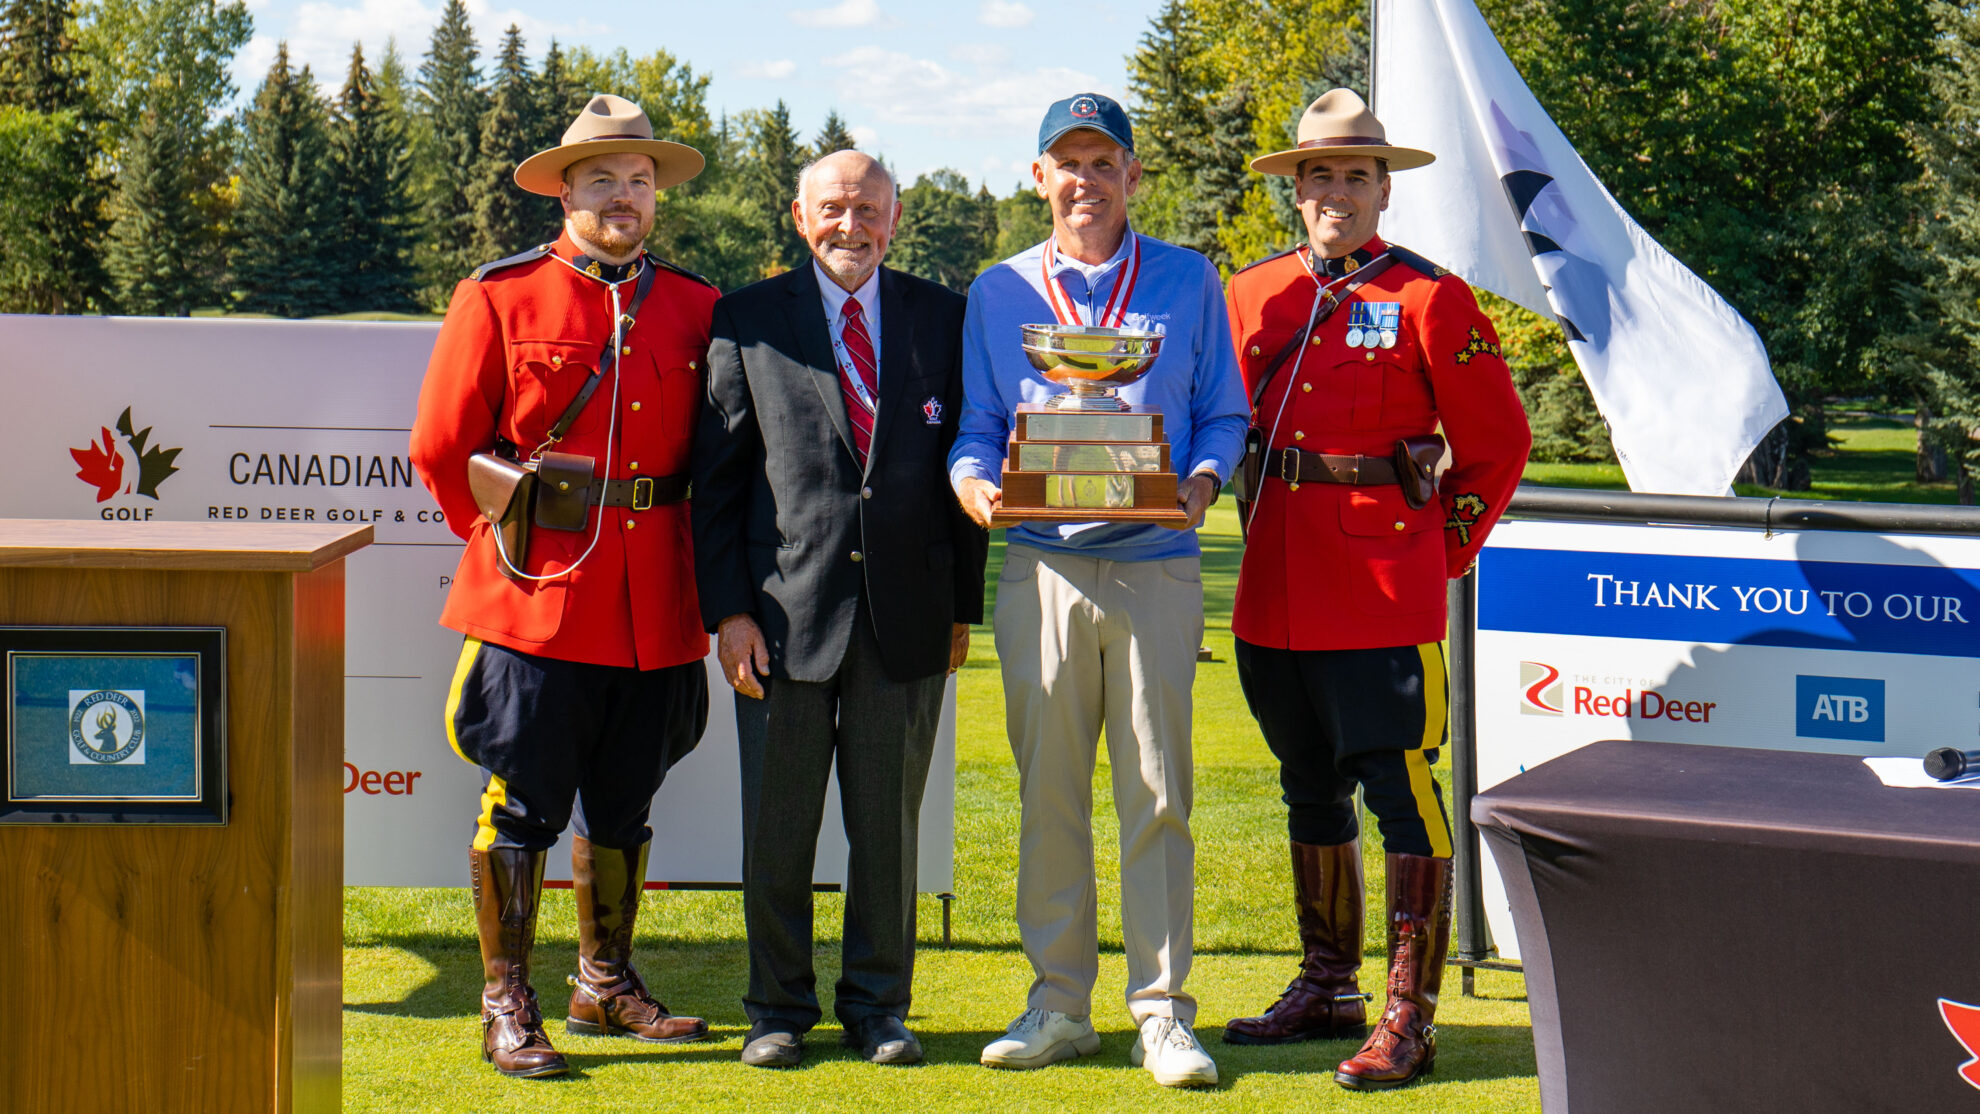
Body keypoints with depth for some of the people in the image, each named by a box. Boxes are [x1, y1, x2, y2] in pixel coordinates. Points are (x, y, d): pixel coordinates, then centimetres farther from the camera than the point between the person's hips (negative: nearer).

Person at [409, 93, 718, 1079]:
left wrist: (673, 545, 11)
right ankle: (507, 1008, 7)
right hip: (536, 595, -4)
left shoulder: (697, 310, 8)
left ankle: (606, 986, 27)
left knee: (622, 805, 14)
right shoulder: (499, 297, -1)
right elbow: (441, 448, 2)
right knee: (521, 804, -1)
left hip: (654, 604, 4)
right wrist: (505, 540, 6)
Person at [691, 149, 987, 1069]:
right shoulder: (748, 321, 3)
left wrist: (964, 604, 5)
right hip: (785, 611, -1)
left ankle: (878, 1004, 22)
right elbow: (716, 479, 3)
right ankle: (778, 1008, 19)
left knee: (891, 823, 8)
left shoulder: (940, 318, 8)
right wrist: (728, 610, -5)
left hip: (907, 614, 1)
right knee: (777, 826, 5)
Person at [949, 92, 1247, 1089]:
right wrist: (976, 485, -8)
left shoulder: (1187, 281, 10)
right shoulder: (998, 293, 14)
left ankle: (1161, 1009, 3)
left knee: (1157, 791, -3)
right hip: (1043, 566, 2)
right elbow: (977, 429, 14)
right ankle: (1058, 1004, 13)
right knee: (1048, 790, 4)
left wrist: (1201, 482, -10)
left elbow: (1223, 413, 10)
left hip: (1157, 566, -1)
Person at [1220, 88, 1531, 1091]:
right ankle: (1326, 988, 27)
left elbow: (1497, 441, 1)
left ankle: (1409, 1017, -2)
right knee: (1310, 790, 15)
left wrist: (1445, 552, 0)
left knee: (1401, 791, -6)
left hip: (1387, 589, -6)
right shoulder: (1251, 296, 10)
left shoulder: (1430, 300, -4)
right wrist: (1268, 537, 14)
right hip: (1278, 589, 6)